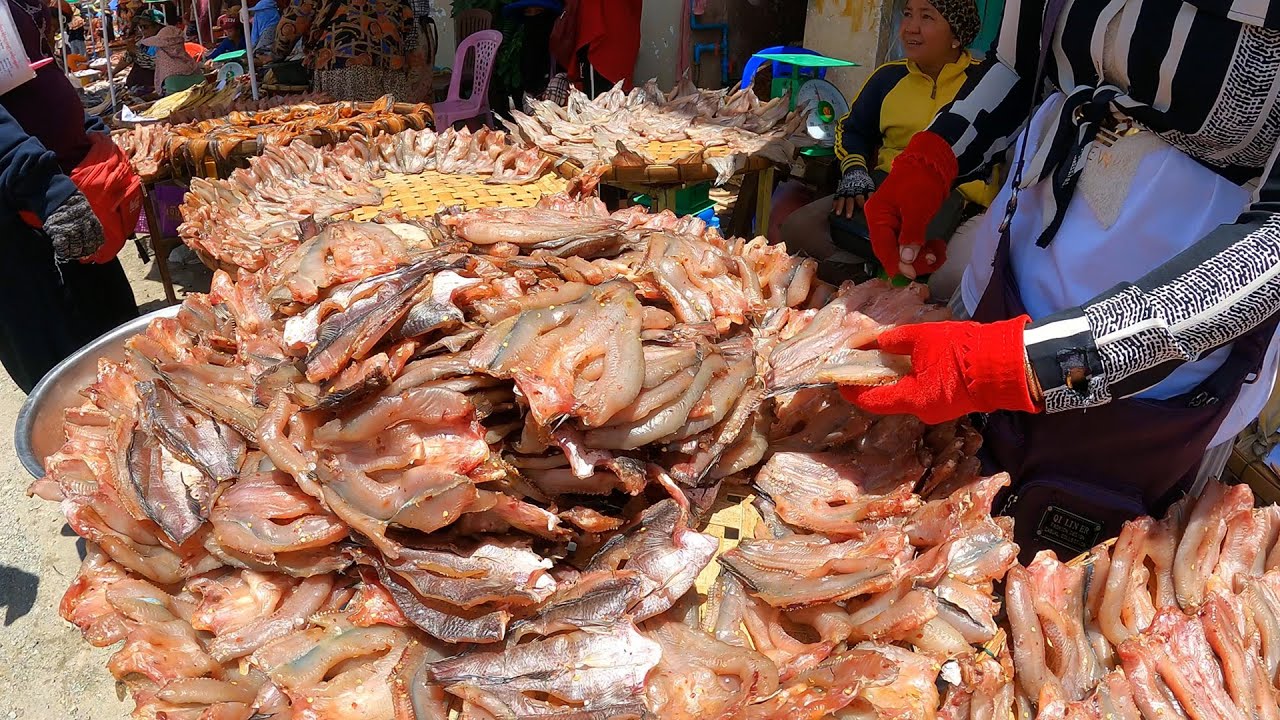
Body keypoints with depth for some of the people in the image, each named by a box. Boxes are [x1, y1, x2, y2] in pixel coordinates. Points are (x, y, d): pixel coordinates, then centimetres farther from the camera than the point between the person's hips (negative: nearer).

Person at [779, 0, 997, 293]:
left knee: (953, 279, -37)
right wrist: (854, 173, 4)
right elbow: (851, 129, 25)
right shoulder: (888, 77, 13)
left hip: (960, 207, -4)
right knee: (796, 228, -16)